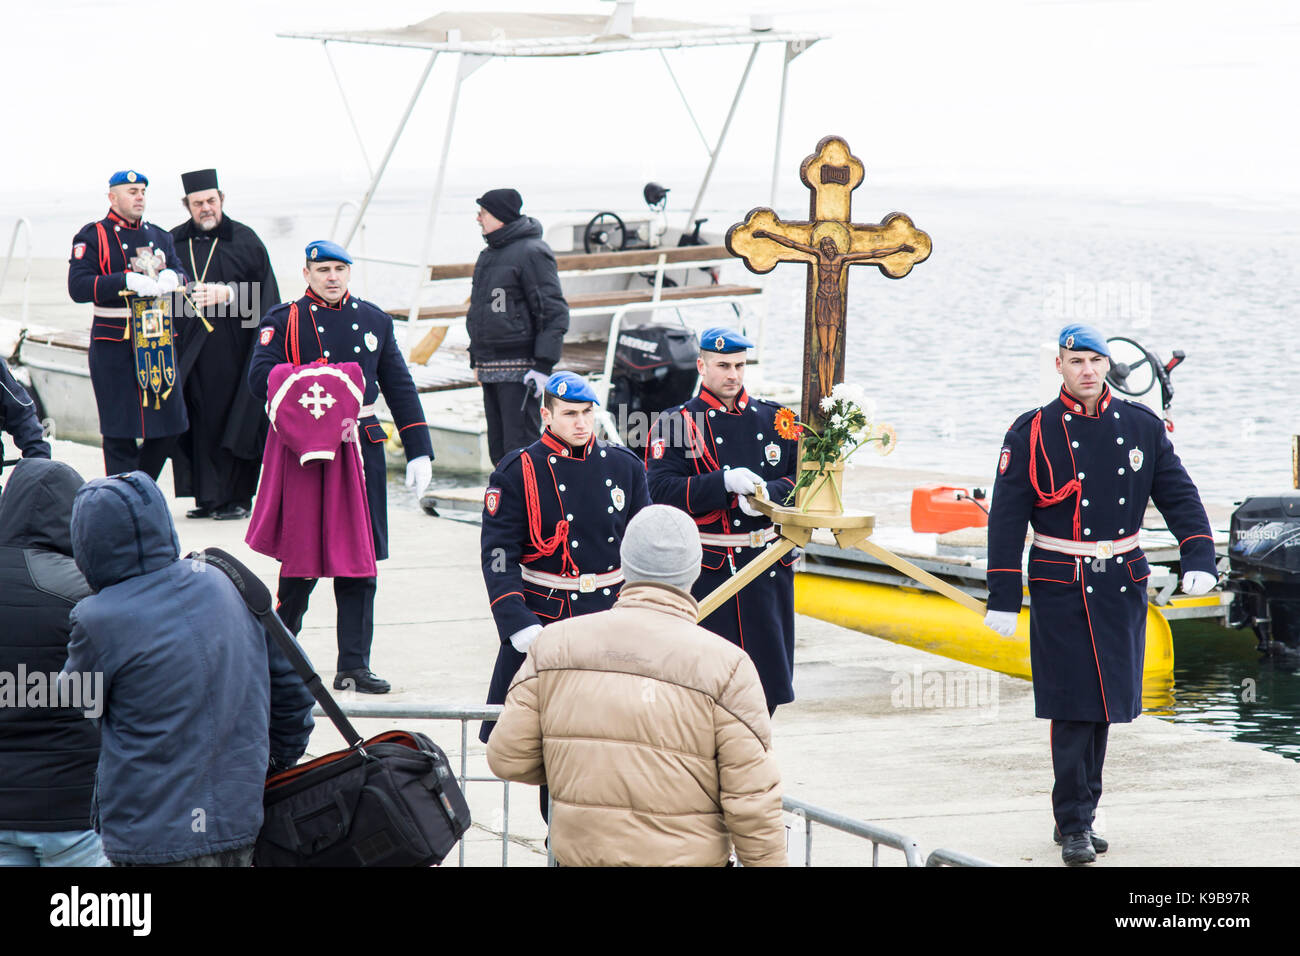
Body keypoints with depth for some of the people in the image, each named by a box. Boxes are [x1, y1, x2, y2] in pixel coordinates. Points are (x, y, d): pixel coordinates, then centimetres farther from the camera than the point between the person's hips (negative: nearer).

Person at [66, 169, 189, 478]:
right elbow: (78, 287, -13)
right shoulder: (92, 236, -3)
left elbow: (181, 274, 13)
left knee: (170, 424, 6)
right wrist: (127, 281, -23)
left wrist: (172, 277, -12)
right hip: (114, 346, -5)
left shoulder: (159, 236, 15)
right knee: (120, 433, -3)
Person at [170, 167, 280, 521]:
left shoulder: (244, 240, 1)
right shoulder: (174, 242, 10)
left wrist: (226, 293, -18)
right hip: (190, 349, 3)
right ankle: (207, 496, 9)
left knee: (232, 419, -3)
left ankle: (237, 497, 3)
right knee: (197, 421, 2)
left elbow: (261, 292, -4)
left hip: (231, 349, -3)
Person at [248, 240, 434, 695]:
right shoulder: (284, 320, 2)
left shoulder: (374, 320, 13)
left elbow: (400, 389, 14)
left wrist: (419, 452, 10)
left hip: (363, 449, 4)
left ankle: (354, 665, 7)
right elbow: (261, 377, -10)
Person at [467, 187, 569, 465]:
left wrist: (543, 366, -20)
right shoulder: (489, 255, 17)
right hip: (491, 370, 9)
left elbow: (555, 313, -14)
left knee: (520, 449, -11)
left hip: (519, 369, -9)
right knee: (498, 450, 11)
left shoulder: (532, 253, -11)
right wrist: (476, 360, 24)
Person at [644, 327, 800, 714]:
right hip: (707, 572, -4)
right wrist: (725, 483, -23)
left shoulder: (775, 420, 11)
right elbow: (662, 493, -11)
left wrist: (768, 493, -14)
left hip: (769, 570, 4)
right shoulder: (675, 424, 0)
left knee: (768, 686, 8)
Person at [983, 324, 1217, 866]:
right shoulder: (1033, 433, -4)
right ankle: (1073, 827, -1)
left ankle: (1079, 815, 24)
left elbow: (1179, 496, 5)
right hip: (1059, 589, -4)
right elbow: (1006, 517, -4)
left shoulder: (1141, 426, 5)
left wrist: (1198, 560, -11)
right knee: (1072, 708, -7)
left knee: (1104, 703, 10)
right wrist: (1002, 599, -9)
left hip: (1122, 586, 4)